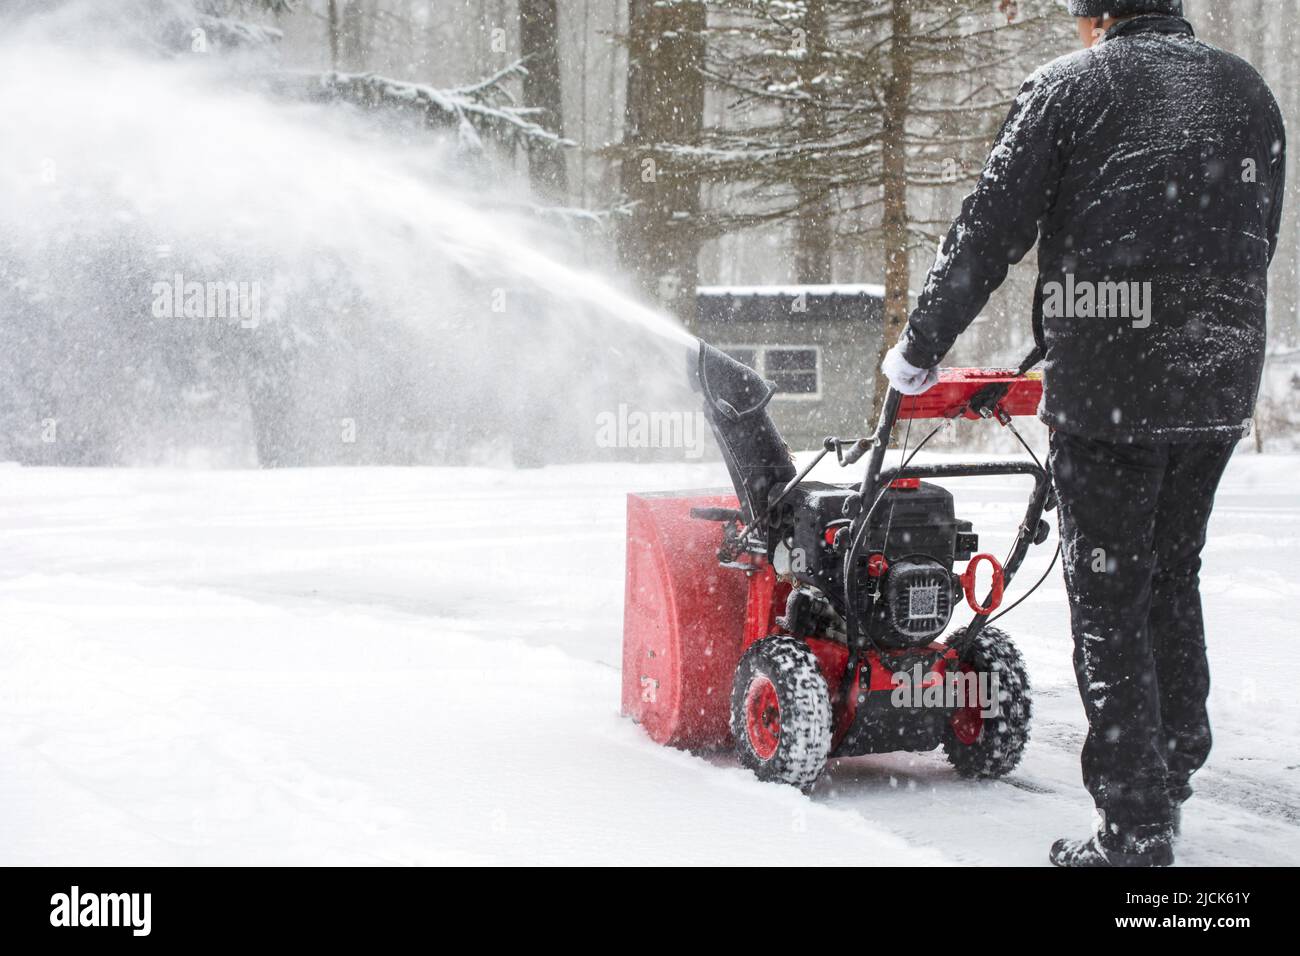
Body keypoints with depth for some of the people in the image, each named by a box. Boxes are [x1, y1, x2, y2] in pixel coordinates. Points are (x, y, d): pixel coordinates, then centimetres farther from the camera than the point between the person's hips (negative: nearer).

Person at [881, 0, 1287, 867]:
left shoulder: (1070, 88, -2)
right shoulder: (1248, 92, 12)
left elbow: (988, 235, -3)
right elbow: (1257, 243, 17)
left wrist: (919, 351, 7)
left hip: (1108, 383, -5)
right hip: (1221, 388, 5)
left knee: (1111, 600, 0)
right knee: (1174, 577, 22)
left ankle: (1137, 830, 0)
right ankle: (1176, 764, 30)